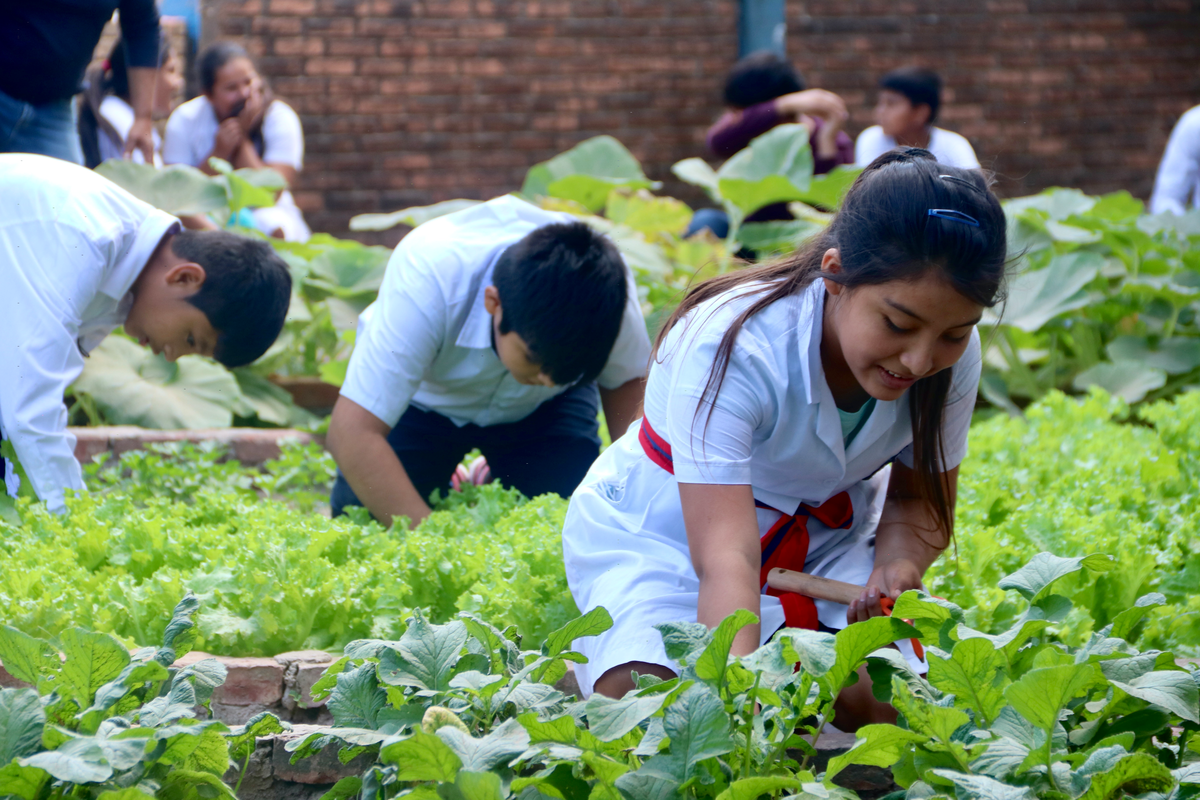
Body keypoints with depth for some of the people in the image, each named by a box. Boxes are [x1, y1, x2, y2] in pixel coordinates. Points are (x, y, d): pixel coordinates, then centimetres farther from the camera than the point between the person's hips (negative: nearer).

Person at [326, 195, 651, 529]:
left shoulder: (606, 287, -34)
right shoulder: (426, 281, -43)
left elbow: (628, 382, -11)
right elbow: (351, 435, -45)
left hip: (545, 410, 2)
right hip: (426, 398, -2)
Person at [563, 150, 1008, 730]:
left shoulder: (951, 356, -18)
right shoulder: (729, 349, -36)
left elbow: (920, 498, 0)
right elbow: (725, 559, -44)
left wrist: (900, 564, -25)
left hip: (826, 539, 5)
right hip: (665, 531, -4)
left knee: (887, 703, -21)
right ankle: (584, 665, 5)